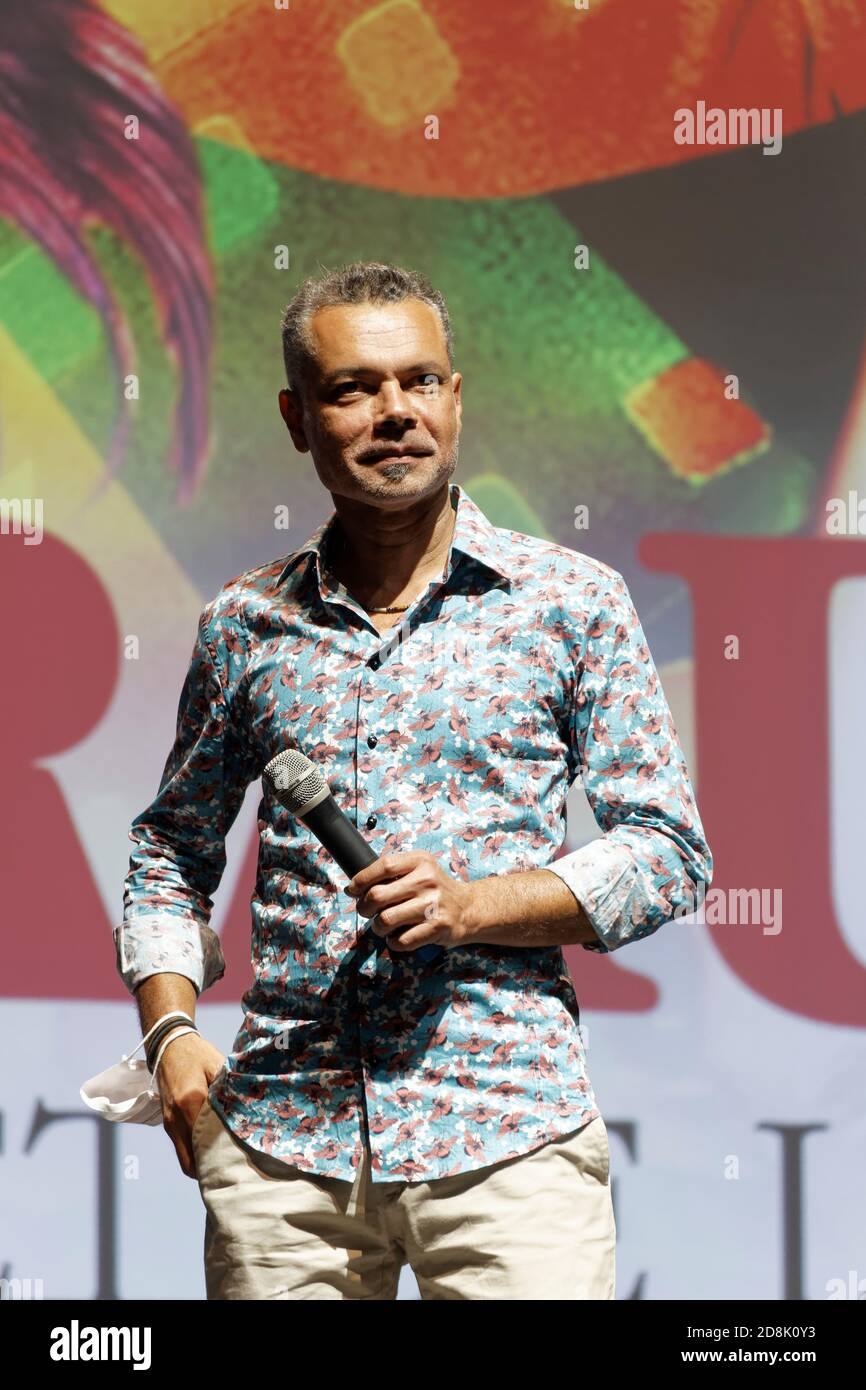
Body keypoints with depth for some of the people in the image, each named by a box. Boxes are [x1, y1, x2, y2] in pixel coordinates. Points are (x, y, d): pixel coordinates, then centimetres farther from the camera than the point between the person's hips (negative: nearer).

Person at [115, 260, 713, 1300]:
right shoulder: (244, 626, 11)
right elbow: (170, 850, 22)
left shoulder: (573, 601, 5)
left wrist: (471, 906, -10)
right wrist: (172, 1028, 6)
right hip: (280, 1145, 2)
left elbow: (670, 848, 4)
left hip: (508, 1135, -2)